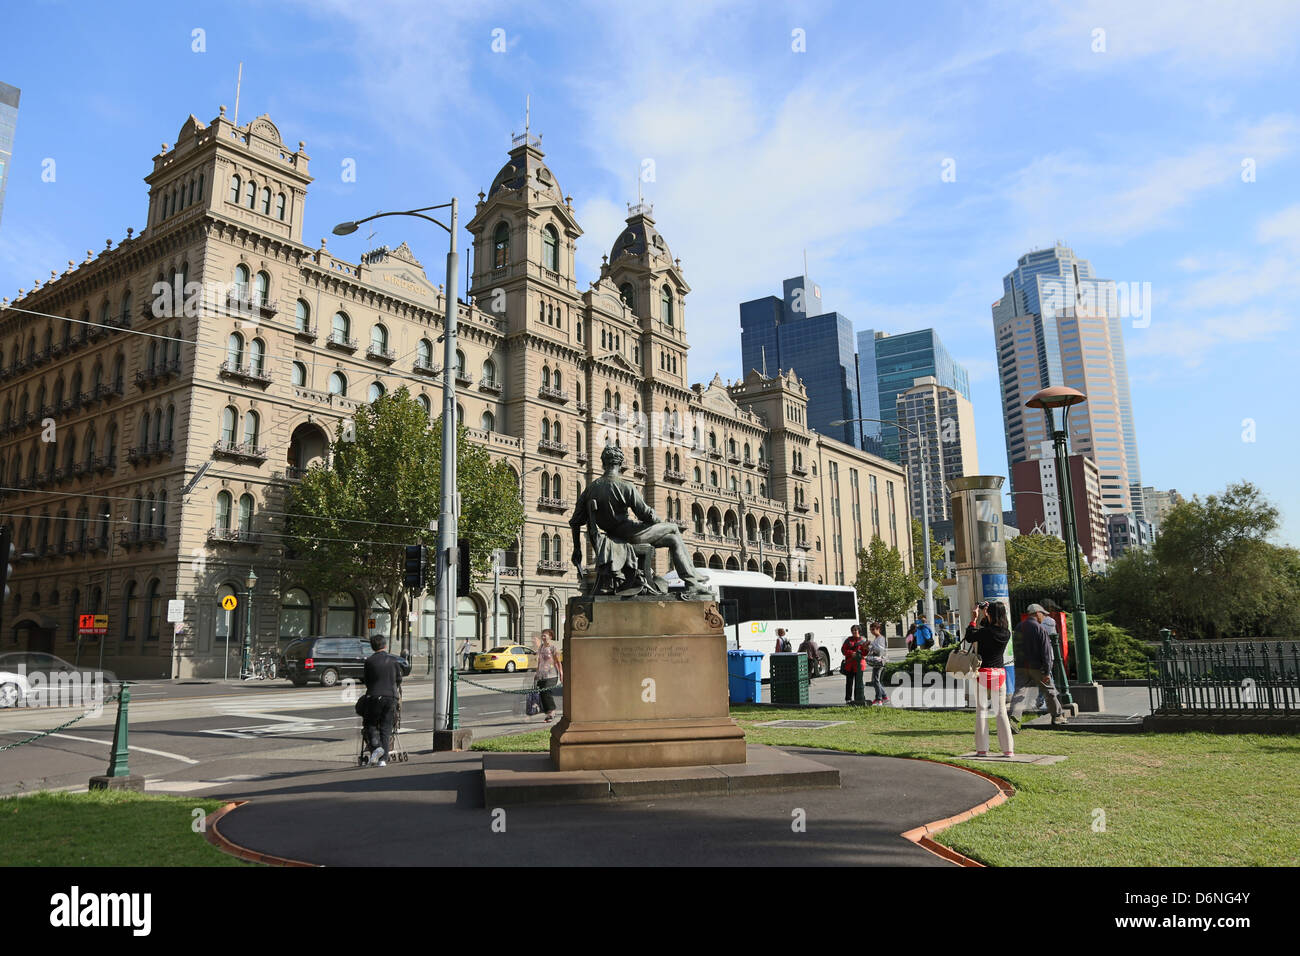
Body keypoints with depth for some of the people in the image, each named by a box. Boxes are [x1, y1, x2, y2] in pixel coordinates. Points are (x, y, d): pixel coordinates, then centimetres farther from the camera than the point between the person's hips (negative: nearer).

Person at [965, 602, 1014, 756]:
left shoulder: (986, 632, -16)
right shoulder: (1007, 633, -1)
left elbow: (969, 636, -1)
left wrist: (974, 618, 5)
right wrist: (983, 616, 18)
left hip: (983, 674, -4)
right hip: (1000, 674, 4)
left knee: (981, 710, 3)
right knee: (1001, 711, 10)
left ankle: (982, 749, 3)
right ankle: (1008, 749, 9)